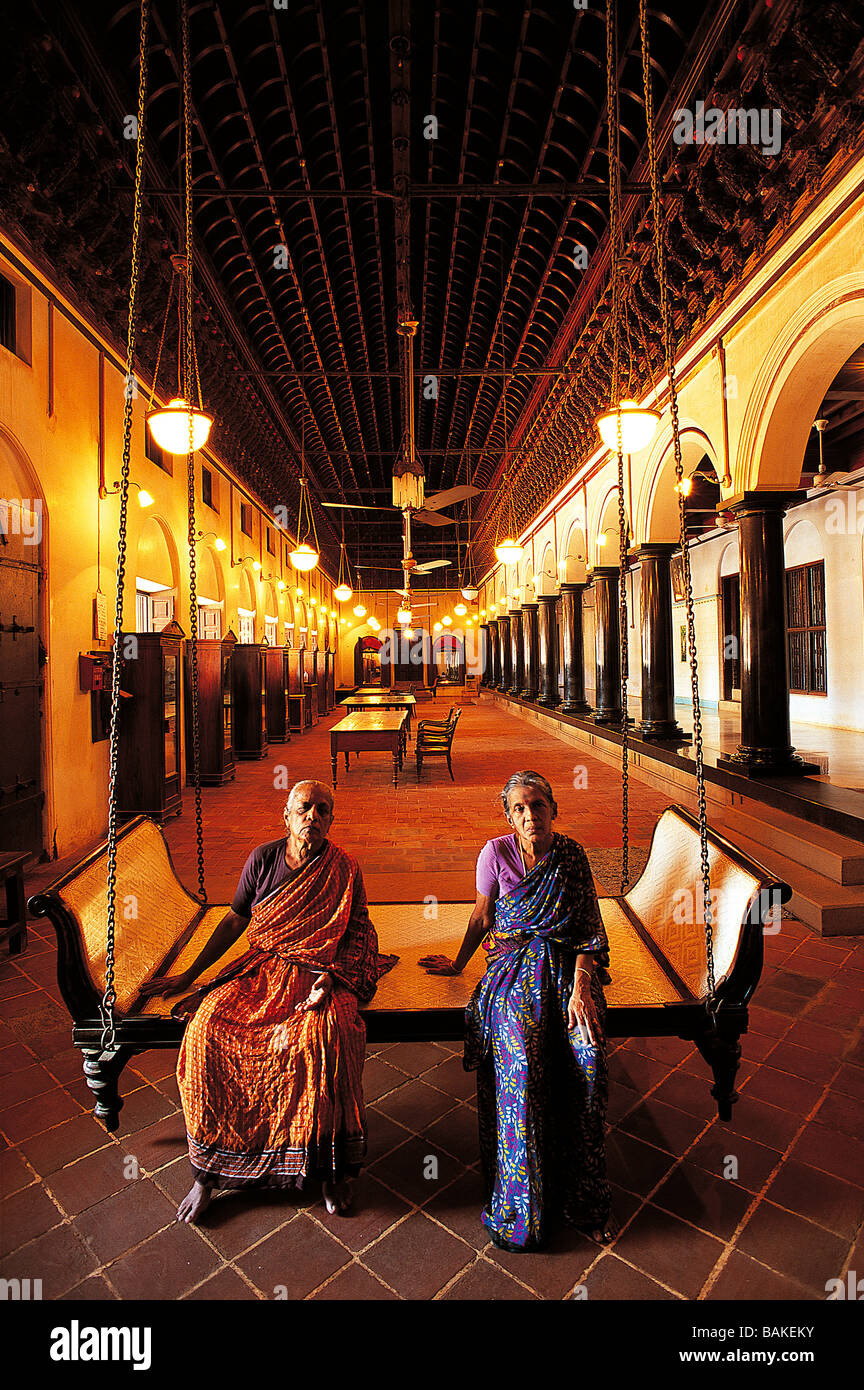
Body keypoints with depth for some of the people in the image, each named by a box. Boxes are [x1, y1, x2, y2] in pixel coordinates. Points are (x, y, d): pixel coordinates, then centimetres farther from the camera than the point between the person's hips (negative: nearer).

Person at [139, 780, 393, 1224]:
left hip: (320, 972, -2)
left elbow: (355, 936, 1)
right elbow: (234, 922, 11)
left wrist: (329, 979, -16)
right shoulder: (263, 859, 3)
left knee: (327, 1033, -33)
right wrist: (188, 975, 11)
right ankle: (209, 1168, -6)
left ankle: (332, 1163, -10)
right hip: (262, 967, 3)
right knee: (208, 1025, -24)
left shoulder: (345, 870, -2)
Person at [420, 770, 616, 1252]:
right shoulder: (496, 853, -5)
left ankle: (587, 1197, -2)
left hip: (568, 966, 1)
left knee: (589, 1056, -22)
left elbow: (590, 930, -2)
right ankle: (521, 1205, -7)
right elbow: (482, 917, 9)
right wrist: (459, 964, 19)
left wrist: (580, 988, -14)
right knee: (521, 1059, -25)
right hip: (515, 966, -1)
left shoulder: (572, 856, -2)